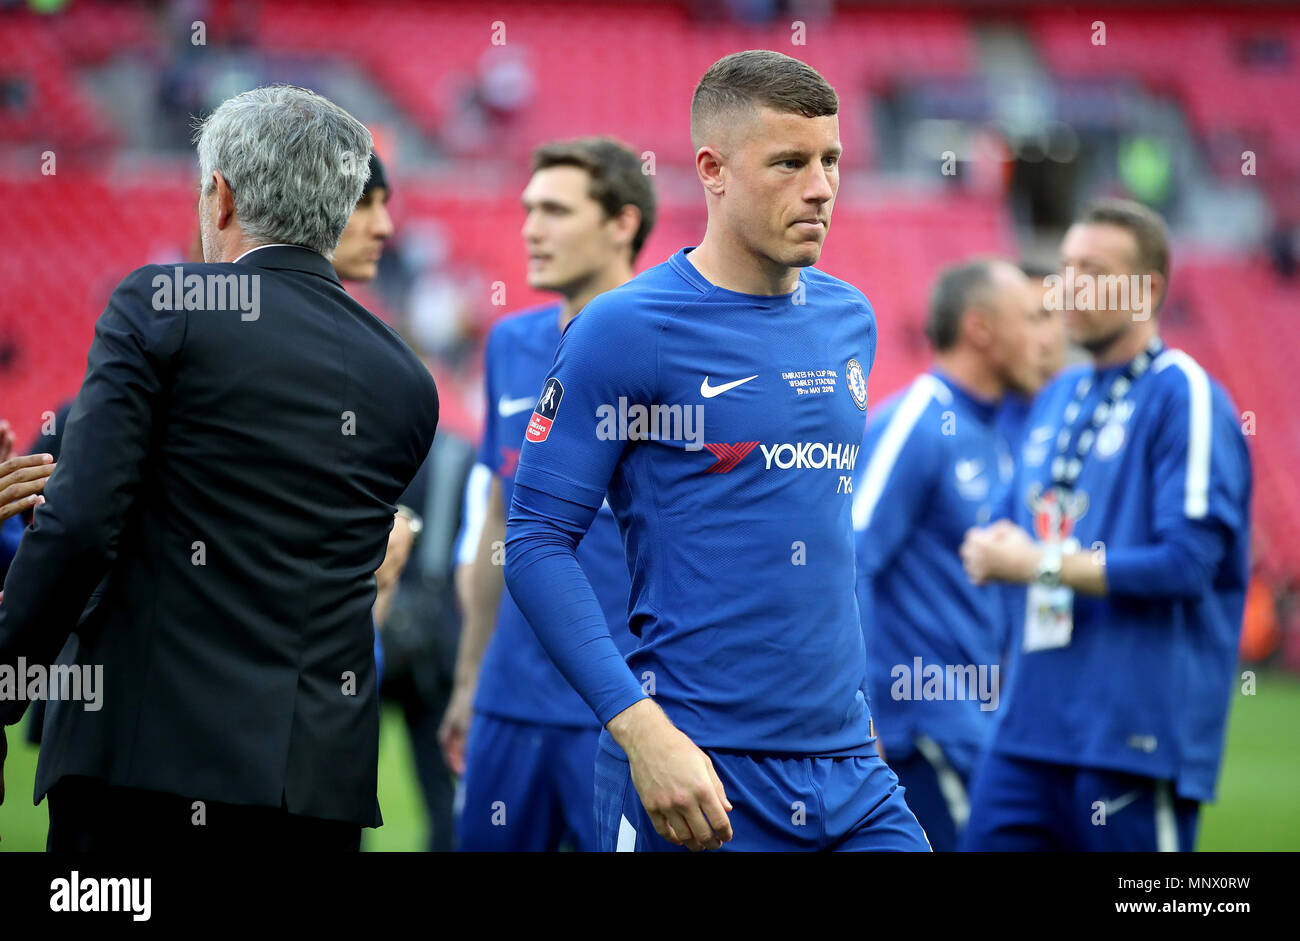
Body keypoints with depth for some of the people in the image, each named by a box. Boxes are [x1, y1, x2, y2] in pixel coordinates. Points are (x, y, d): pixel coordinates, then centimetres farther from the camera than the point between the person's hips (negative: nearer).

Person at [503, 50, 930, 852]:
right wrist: (642, 729, -19)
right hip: (699, 775, -6)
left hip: (849, 771, 6)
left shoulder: (849, 320, 11)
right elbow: (537, 541, -11)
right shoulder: (625, 330, -8)